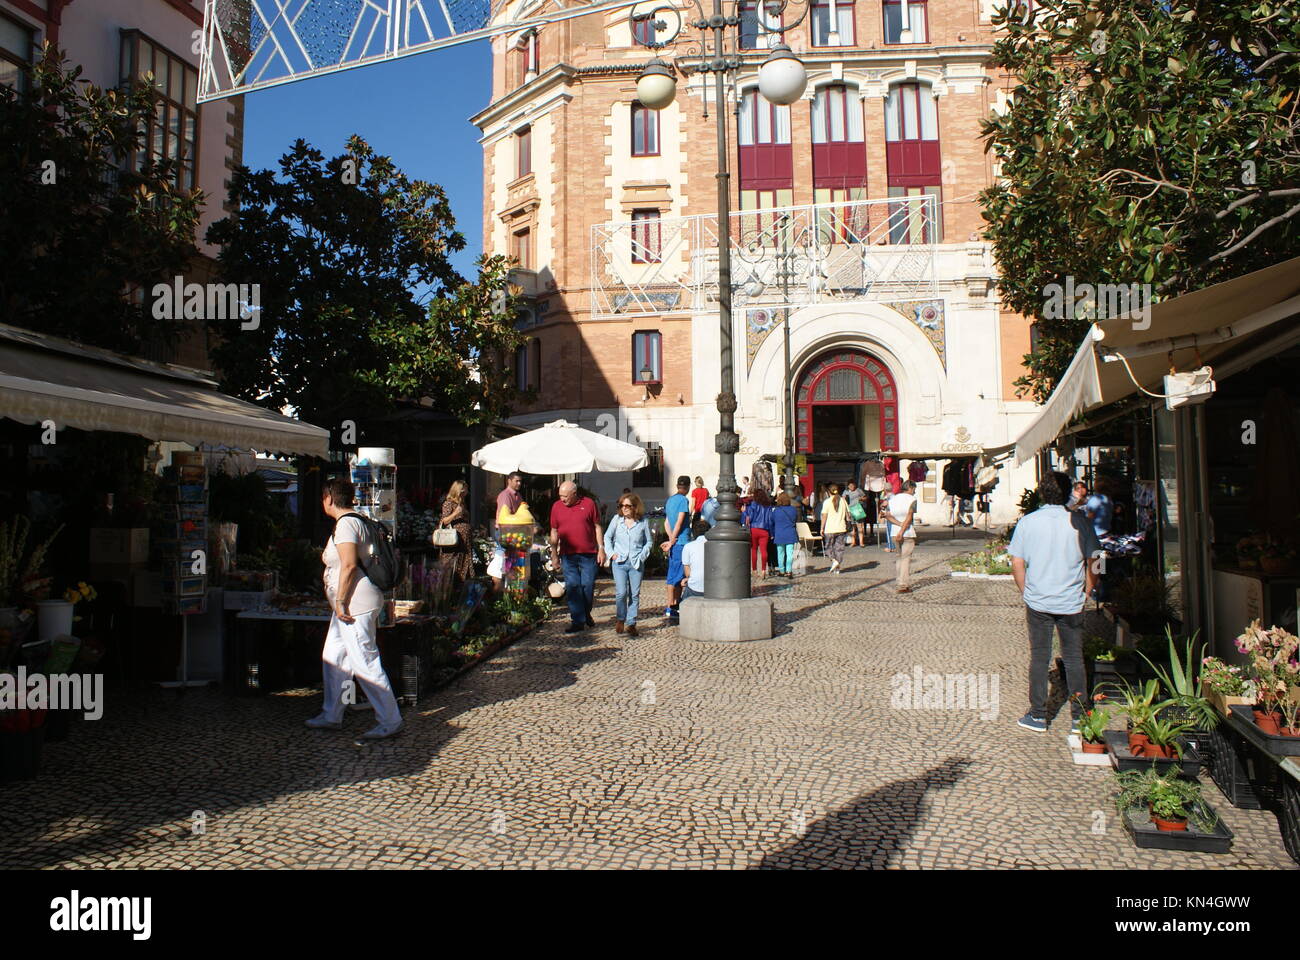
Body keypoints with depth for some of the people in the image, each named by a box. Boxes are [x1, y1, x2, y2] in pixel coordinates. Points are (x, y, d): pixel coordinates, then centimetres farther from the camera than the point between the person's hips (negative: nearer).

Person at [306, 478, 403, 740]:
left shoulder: (345, 524, -14)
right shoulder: (358, 522, 17)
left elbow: (349, 565, -23)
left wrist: (340, 602, -19)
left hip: (354, 604, -11)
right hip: (352, 605, 11)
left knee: (365, 663, -7)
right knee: (332, 658, 17)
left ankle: (390, 721, -2)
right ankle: (332, 716, 27)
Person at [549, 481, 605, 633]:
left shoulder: (588, 504, 0)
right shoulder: (556, 506, 5)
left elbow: (597, 527, 5)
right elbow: (554, 531, 11)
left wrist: (601, 549, 0)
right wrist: (554, 553, 8)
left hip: (588, 554, -1)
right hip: (568, 555, 1)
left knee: (588, 586, 3)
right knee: (572, 587, -1)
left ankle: (586, 614, 27)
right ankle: (578, 621, 5)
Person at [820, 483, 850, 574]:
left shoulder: (827, 502, -8)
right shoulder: (843, 501, 4)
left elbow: (824, 516, -9)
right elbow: (847, 514, 9)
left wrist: (822, 528, -3)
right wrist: (847, 525, 20)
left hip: (830, 529, -4)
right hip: (841, 528, 4)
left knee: (828, 547, 11)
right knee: (839, 547, 8)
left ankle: (834, 560, -12)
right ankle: (837, 568, 9)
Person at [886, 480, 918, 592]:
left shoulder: (893, 499, 12)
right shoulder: (912, 499, -5)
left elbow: (888, 516, -1)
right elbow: (909, 516, -17)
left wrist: (899, 524, -12)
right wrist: (902, 531, -20)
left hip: (894, 533, 5)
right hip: (908, 533, -5)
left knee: (900, 557, 17)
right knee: (906, 558, -1)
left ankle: (901, 580, 16)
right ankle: (903, 586, -2)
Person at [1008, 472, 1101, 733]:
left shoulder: (1027, 522, -6)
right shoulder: (1080, 523, -6)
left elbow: (1017, 564, -4)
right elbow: (1092, 564, -2)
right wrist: (1085, 594, 11)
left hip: (1038, 602, 0)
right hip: (1072, 604, 0)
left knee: (1039, 658, 9)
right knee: (1074, 659, 11)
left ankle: (1038, 716, 15)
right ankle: (1079, 718, 18)